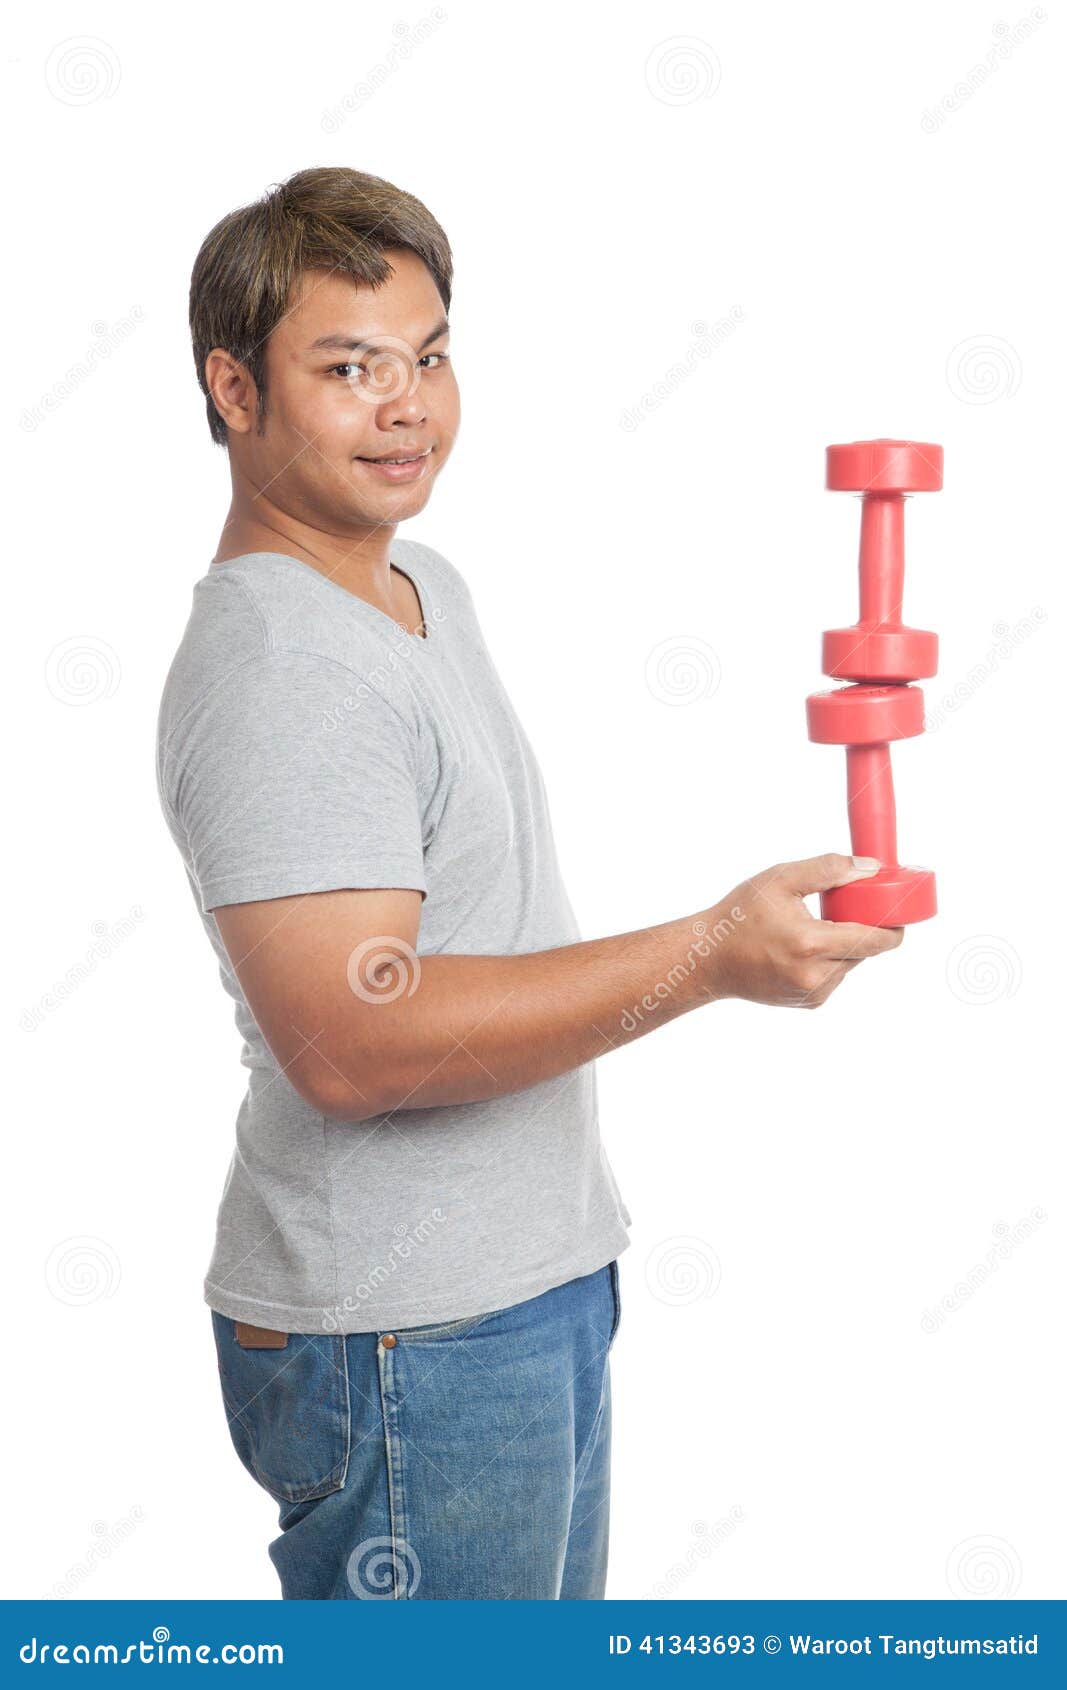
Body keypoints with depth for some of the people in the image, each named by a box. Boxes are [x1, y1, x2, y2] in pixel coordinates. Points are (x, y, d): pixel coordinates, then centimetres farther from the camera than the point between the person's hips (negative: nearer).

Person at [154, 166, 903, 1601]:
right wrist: (713, 955, -31)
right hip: (403, 1342, -9)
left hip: (543, 1280, 10)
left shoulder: (427, 583, 10)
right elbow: (350, 1039, -31)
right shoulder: (273, 669, -23)